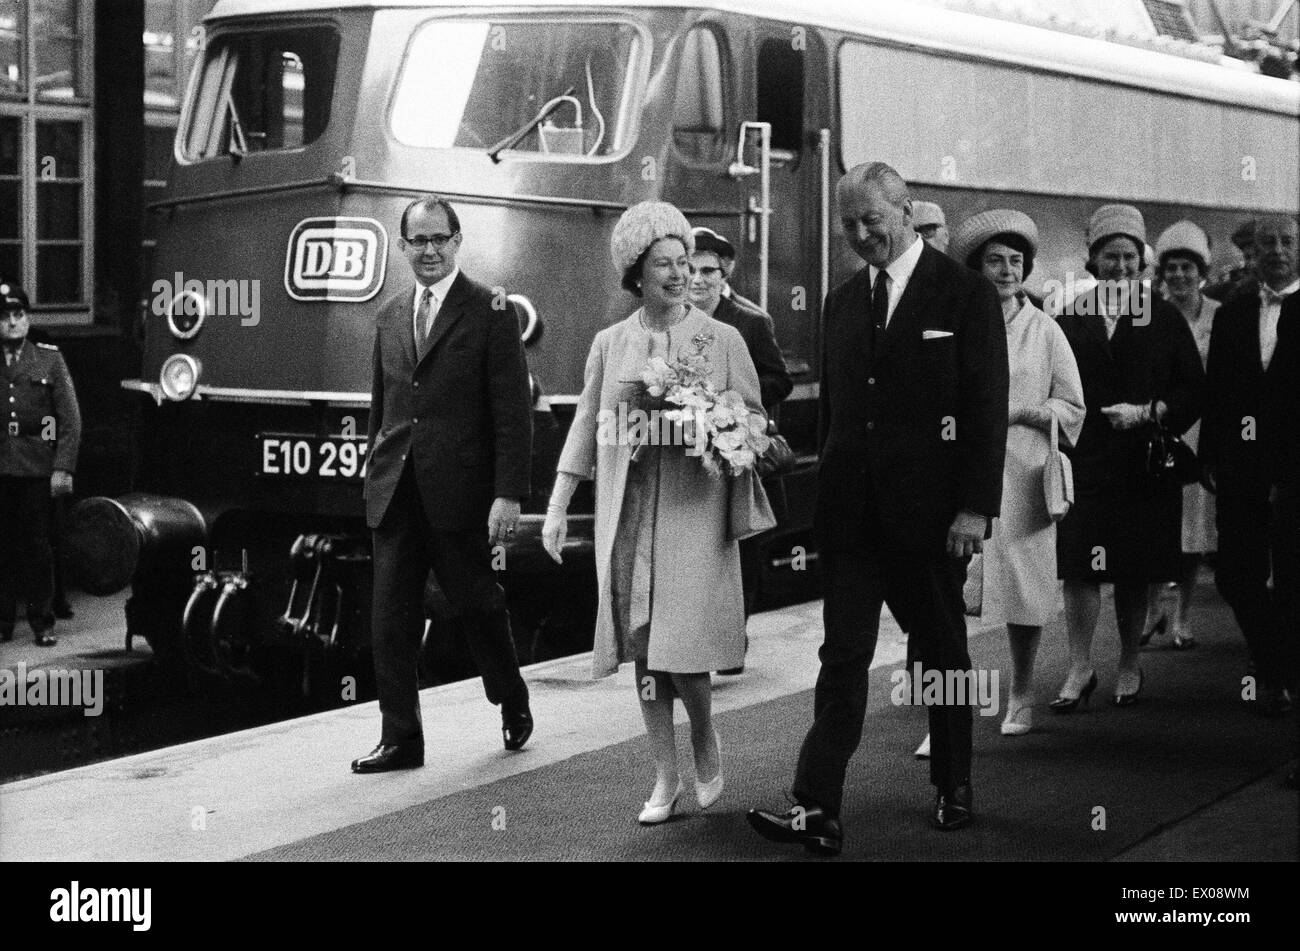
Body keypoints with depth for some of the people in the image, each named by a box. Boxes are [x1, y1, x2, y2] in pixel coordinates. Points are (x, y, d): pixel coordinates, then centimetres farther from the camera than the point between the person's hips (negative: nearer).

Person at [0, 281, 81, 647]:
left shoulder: (50, 359, 5)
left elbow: (70, 418, 2)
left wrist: (63, 468, -6)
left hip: (36, 468, -1)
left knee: (37, 546, 2)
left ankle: (43, 623, 9)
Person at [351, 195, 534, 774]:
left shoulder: (490, 313, -5)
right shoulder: (390, 316, 13)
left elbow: (513, 413, -9)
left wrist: (509, 494, -15)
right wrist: (376, 474, 15)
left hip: (459, 492, -5)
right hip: (395, 492, 5)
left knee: (477, 604, 8)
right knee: (391, 619, 1)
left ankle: (513, 704, 32)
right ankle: (401, 738, 8)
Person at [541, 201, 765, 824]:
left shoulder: (723, 339, 3)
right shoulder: (610, 343, 9)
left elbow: (755, 419, 6)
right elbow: (586, 427, 11)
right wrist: (557, 507, 8)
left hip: (695, 508, -2)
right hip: (628, 509, 2)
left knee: (681, 641, -10)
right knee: (641, 646, 3)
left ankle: (705, 738, 20)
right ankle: (665, 777, 14)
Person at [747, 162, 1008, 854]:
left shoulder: (967, 295, -3)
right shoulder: (841, 303, 13)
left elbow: (987, 409, -7)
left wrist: (974, 507, -13)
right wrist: (829, 490, 11)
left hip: (931, 511, -3)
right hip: (850, 511, 4)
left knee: (944, 653, 10)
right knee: (842, 657, -2)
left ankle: (953, 788, 25)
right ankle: (817, 810, -7)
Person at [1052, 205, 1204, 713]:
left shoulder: (1164, 319, 5)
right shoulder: (1070, 317, 6)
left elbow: (1194, 392, 4)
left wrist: (1148, 412, -10)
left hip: (1143, 465, 0)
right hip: (1082, 463, 0)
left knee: (1134, 575, 6)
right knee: (1078, 570, -4)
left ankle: (1129, 667, 19)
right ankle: (1079, 669, 4)